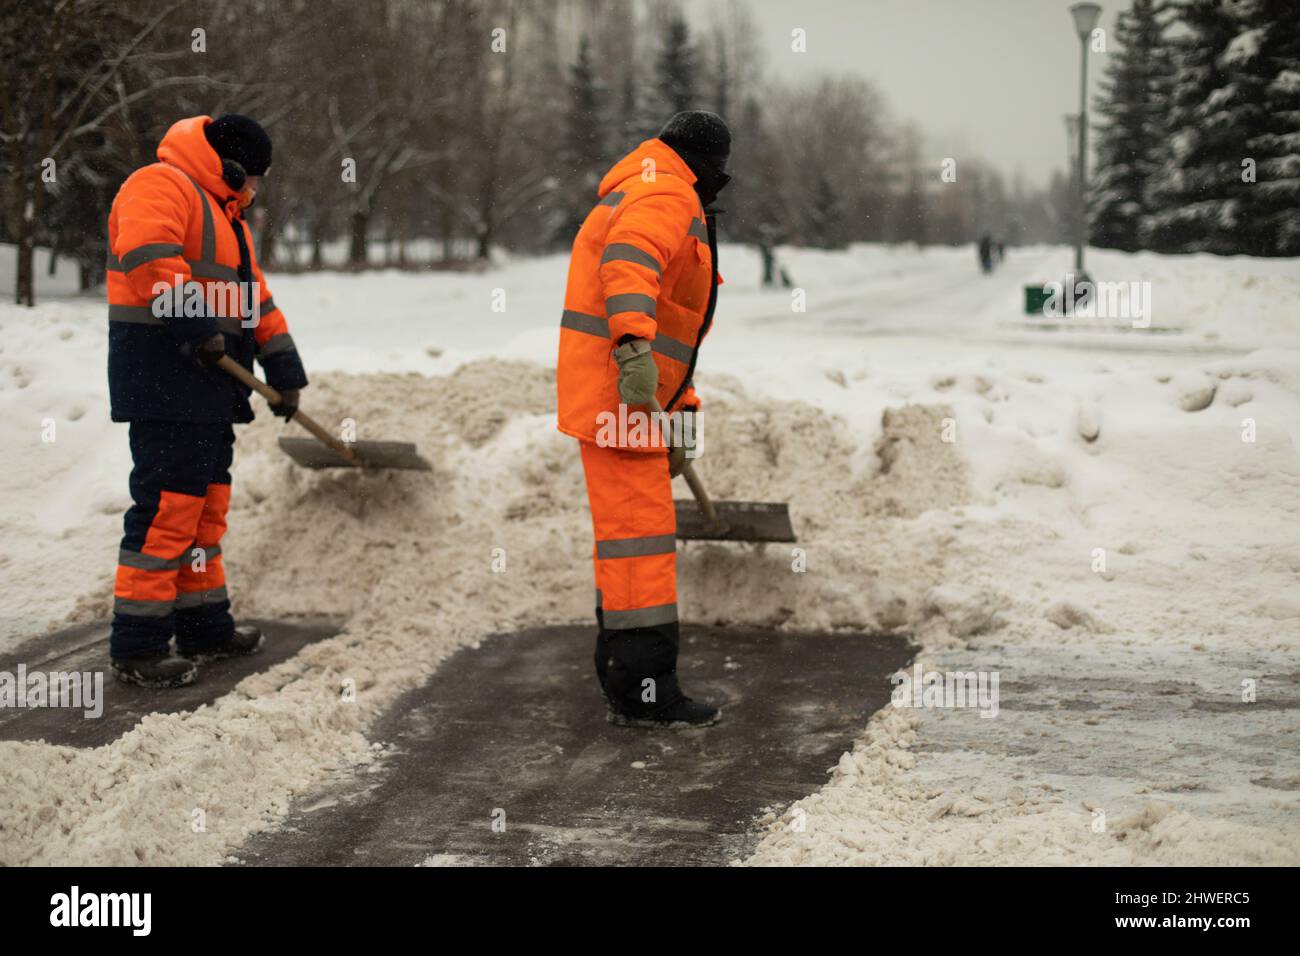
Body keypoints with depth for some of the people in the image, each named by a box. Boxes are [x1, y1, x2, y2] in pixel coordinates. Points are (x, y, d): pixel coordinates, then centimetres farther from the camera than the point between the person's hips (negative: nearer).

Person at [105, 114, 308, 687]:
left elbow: (255, 297, 26)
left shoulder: (225, 216, 26)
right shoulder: (161, 185, -8)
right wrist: (194, 327, -30)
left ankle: (204, 628, 24)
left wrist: (284, 370, 18)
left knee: (205, 506, 14)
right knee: (167, 505, -11)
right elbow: (148, 256, -27)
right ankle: (136, 648, -7)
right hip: (165, 376, -10)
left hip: (210, 384, 10)